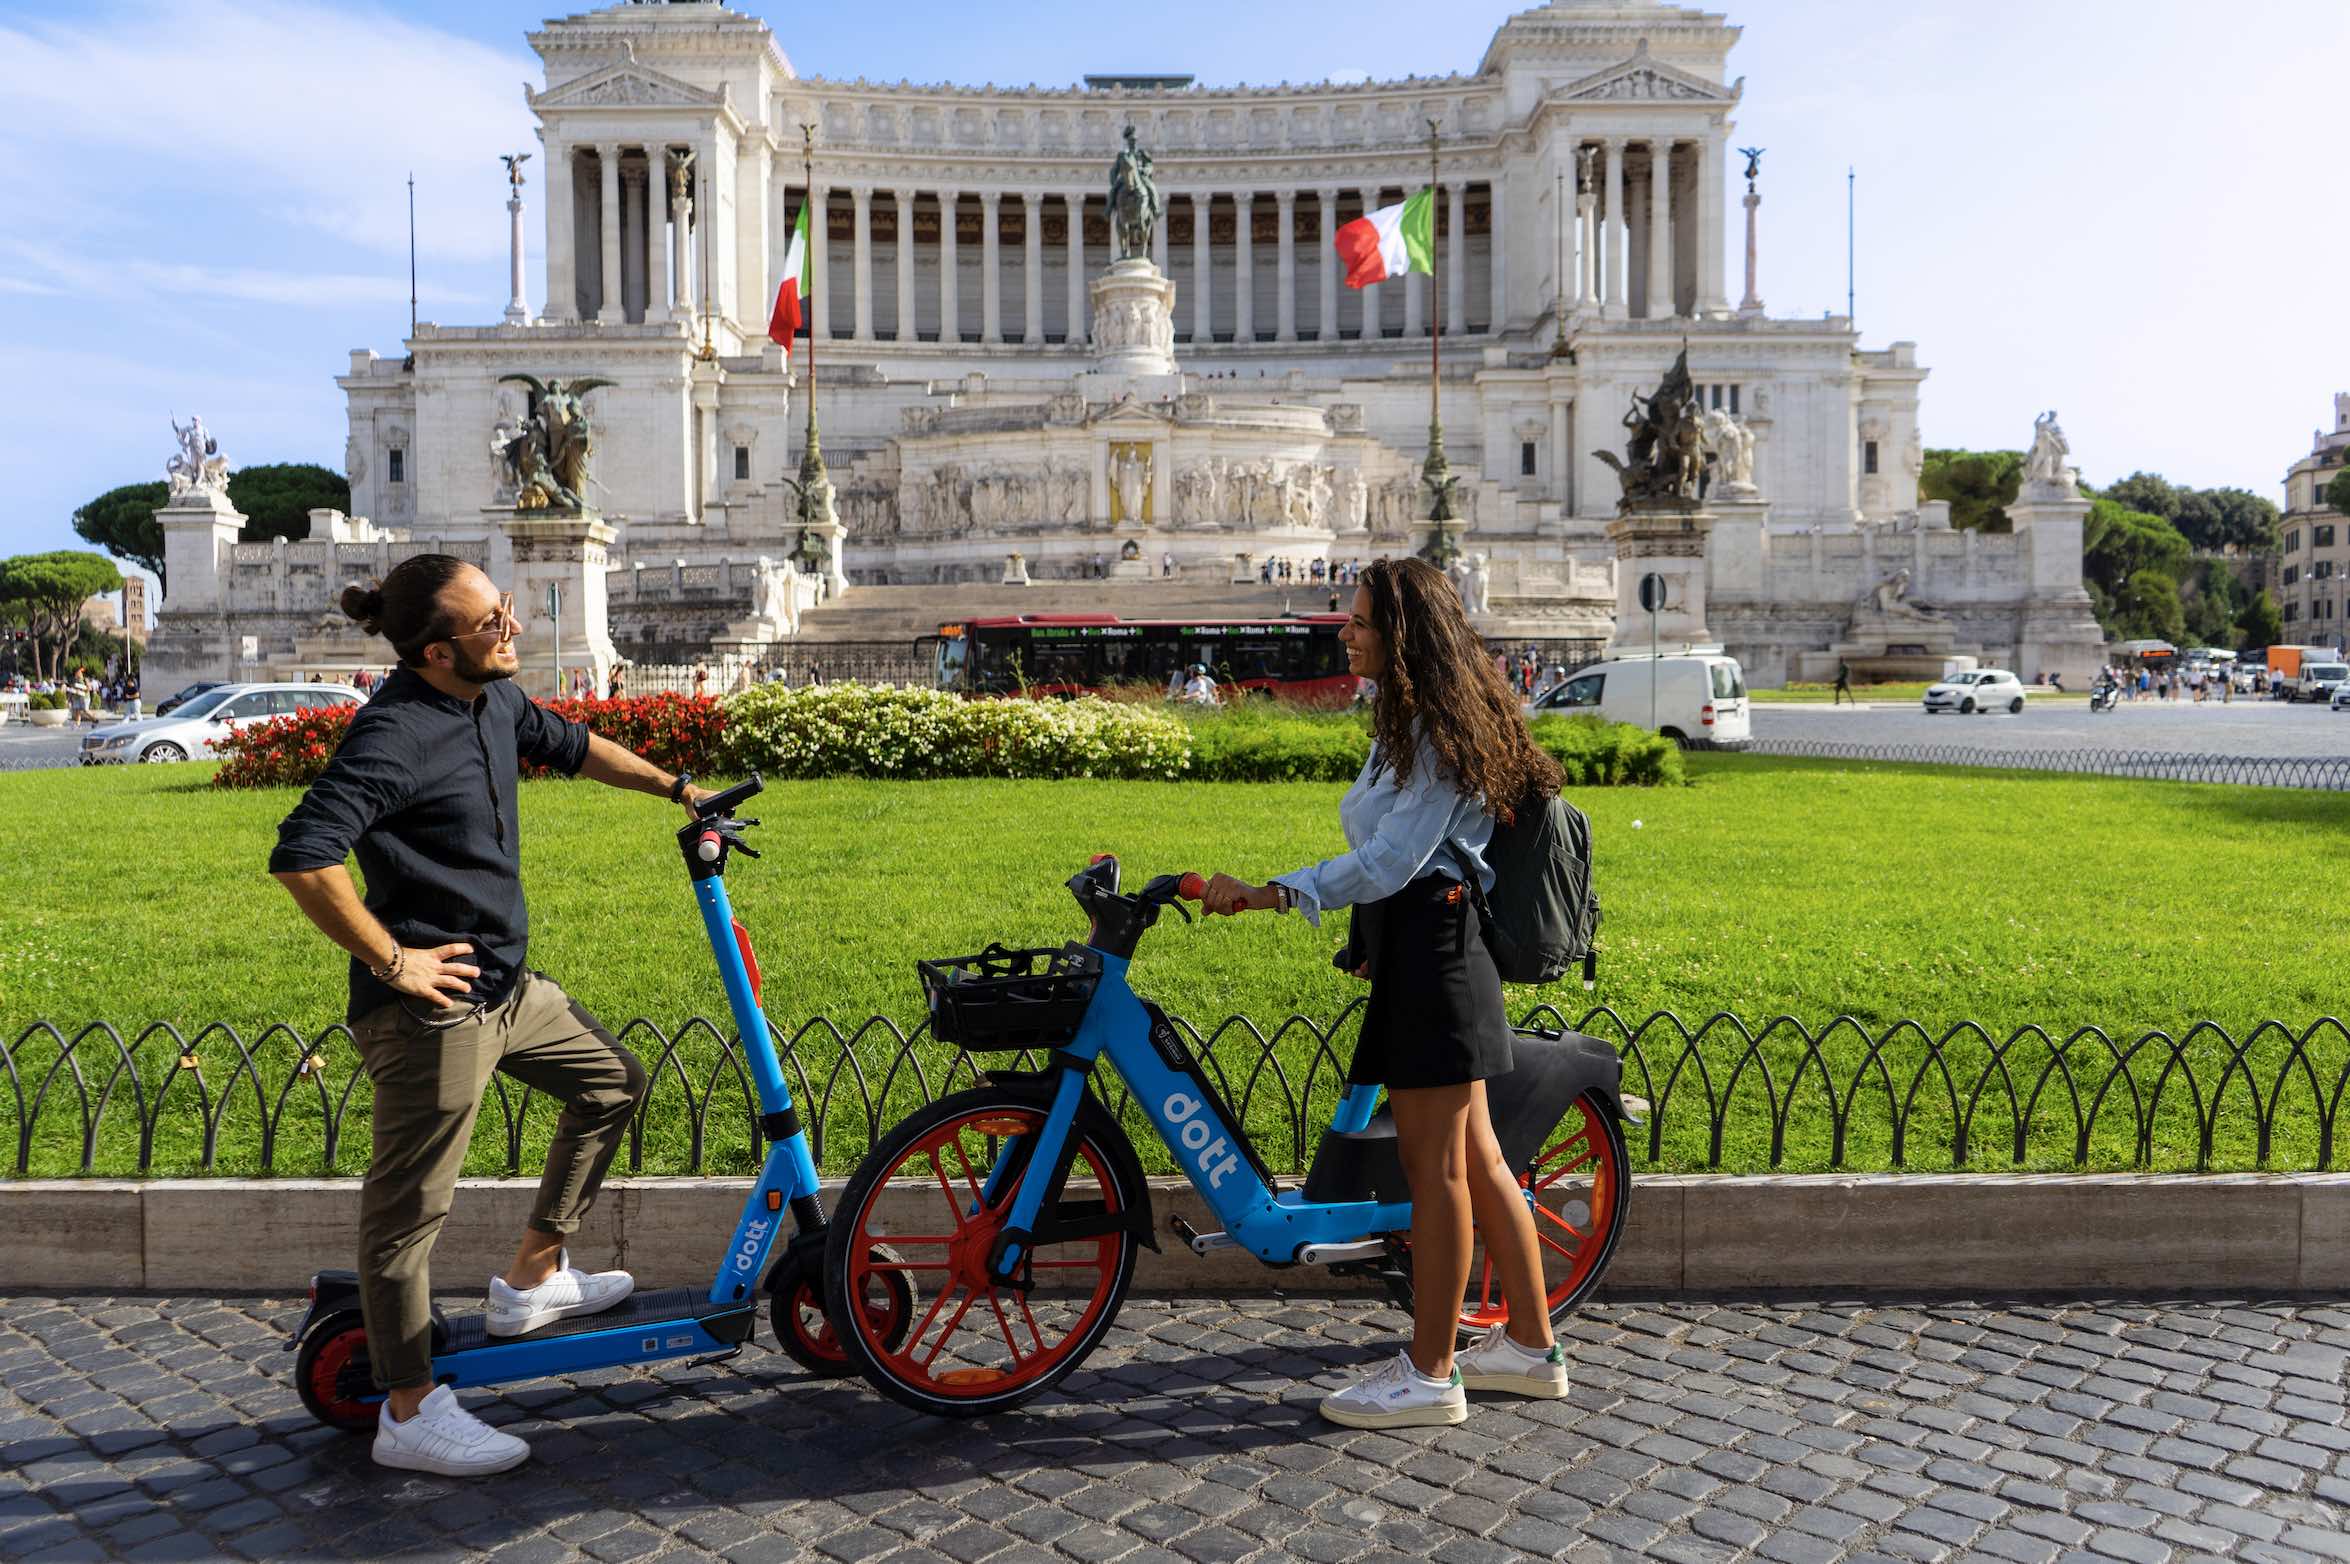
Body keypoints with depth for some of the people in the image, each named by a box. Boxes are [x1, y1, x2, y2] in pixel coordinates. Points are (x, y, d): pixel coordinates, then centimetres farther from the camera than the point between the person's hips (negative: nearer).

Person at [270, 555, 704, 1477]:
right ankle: (411, 1413, 17)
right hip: (433, 1009, -10)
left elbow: (568, 746, 25)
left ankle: (532, 1280, 31)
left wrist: (676, 789, 29)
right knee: (411, 1204, 3)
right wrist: (394, 962, -22)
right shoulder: (395, 734, -23)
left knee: (612, 1082, 20)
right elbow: (303, 858, -31)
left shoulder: (493, 699, 5)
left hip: (506, 986, 10)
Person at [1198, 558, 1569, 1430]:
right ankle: (1531, 1347, 25)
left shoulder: (1440, 731, -14)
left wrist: (1271, 893, -28)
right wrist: (1367, 942, 21)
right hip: (1417, 944, 11)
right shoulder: (1411, 722, 19)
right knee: (1475, 1159, 15)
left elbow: (1389, 859, -22)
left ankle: (1429, 1374, 7)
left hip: (1431, 951, -11)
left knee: (1434, 1167, -3)